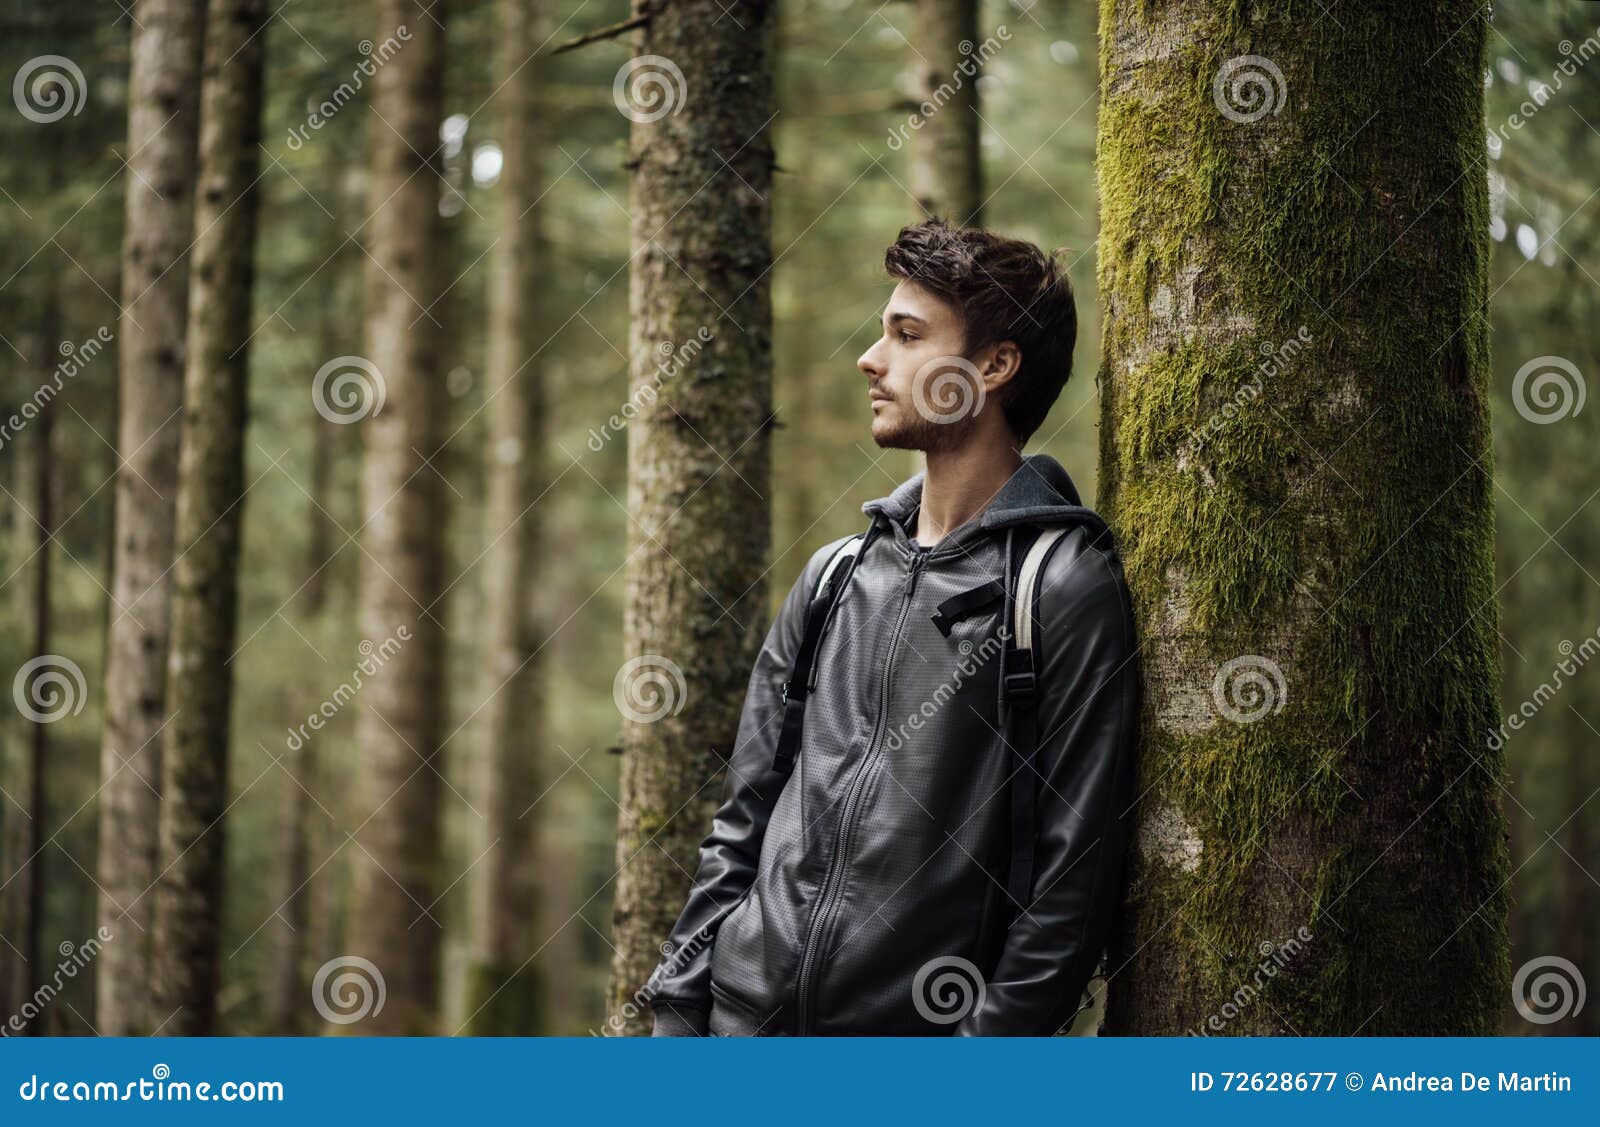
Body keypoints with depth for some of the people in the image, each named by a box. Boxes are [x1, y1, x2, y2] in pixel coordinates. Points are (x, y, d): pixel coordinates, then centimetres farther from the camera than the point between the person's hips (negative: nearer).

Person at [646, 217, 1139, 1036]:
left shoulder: (1065, 588, -7)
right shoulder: (836, 576, 13)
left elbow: (1074, 870, -11)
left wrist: (987, 1054, -16)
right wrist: (678, 1009, 7)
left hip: (919, 1031, -5)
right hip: (744, 1015, 5)